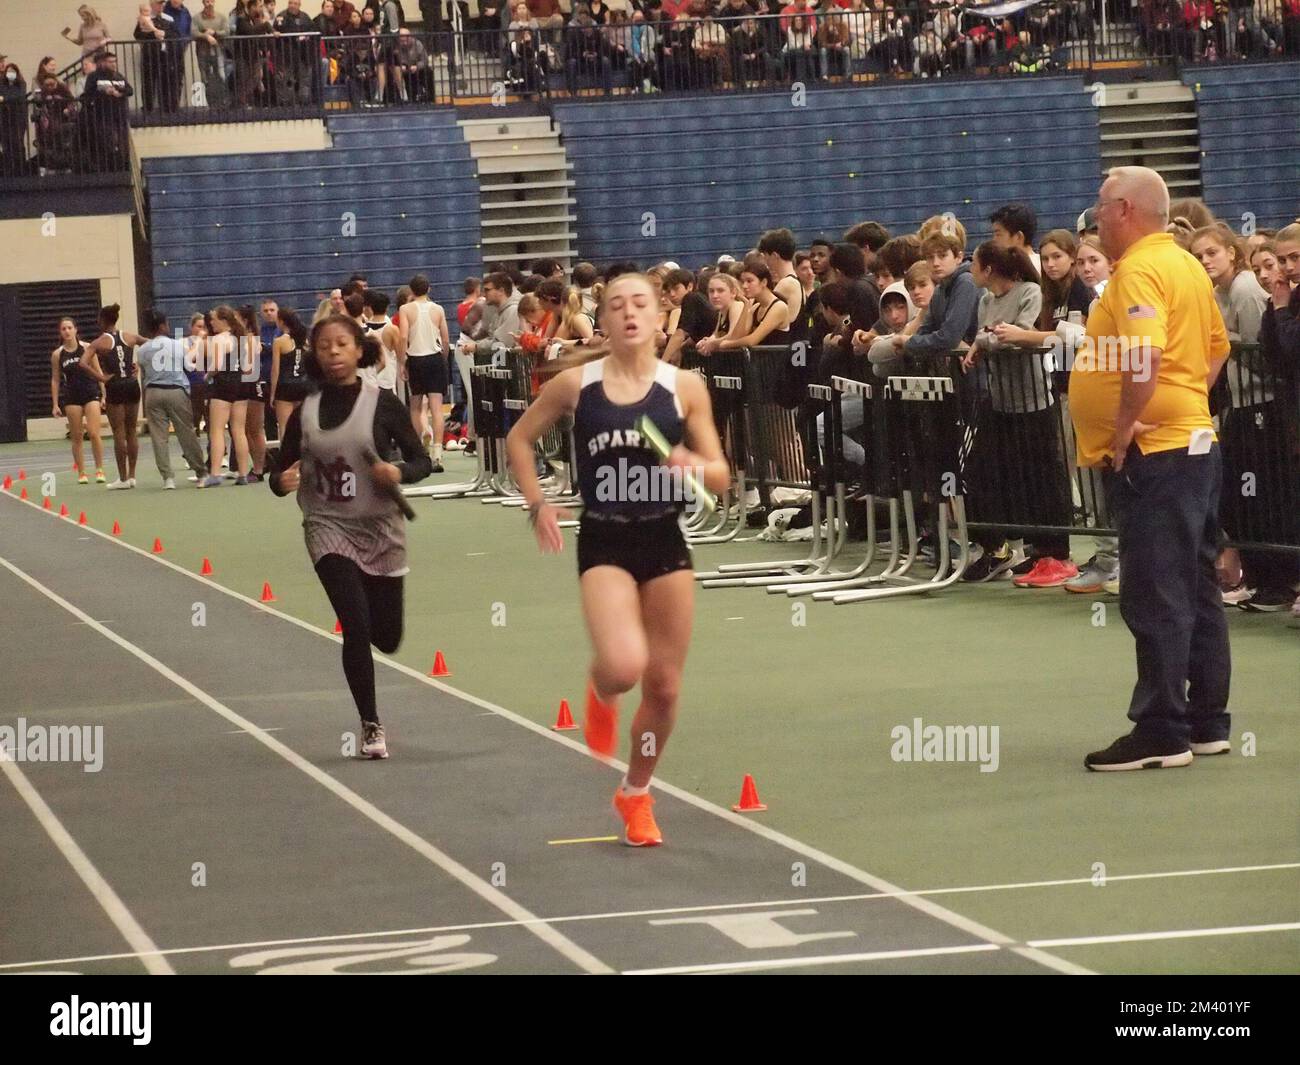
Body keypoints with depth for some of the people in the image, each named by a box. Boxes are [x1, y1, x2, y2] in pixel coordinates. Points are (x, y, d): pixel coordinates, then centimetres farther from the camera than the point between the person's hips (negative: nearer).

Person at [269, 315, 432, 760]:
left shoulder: (382, 403, -4)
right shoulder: (305, 412, 1)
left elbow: (420, 460, -1)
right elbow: (282, 471, 6)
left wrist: (399, 472, -23)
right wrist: (282, 481, -17)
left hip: (380, 528, 0)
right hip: (328, 528, 0)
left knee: (386, 638, 6)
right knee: (357, 627, -16)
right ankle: (370, 725, -2)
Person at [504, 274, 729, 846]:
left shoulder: (684, 387, -1)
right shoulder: (576, 384, -2)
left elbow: (720, 476, 3)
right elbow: (519, 439, 12)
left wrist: (695, 467, -19)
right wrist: (537, 504, 1)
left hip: (665, 542, 2)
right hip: (604, 543, -2)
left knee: (664, 685, 6)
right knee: (624, 664, -24)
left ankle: (636, 794, 29)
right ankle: (601, 692, 15)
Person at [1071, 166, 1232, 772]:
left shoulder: (1138, 272, -16)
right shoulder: (1188, 266, 14)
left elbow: (1144, 357, -30)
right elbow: (1217, 348, 22)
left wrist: (1122, 433, -22)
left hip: (1153, 452, -10)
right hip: (1195, 443, 10)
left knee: (1155, 600, -7)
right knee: (1197, 591, 13)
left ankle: (1161, 734, -6)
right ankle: (1207, 723, 19)